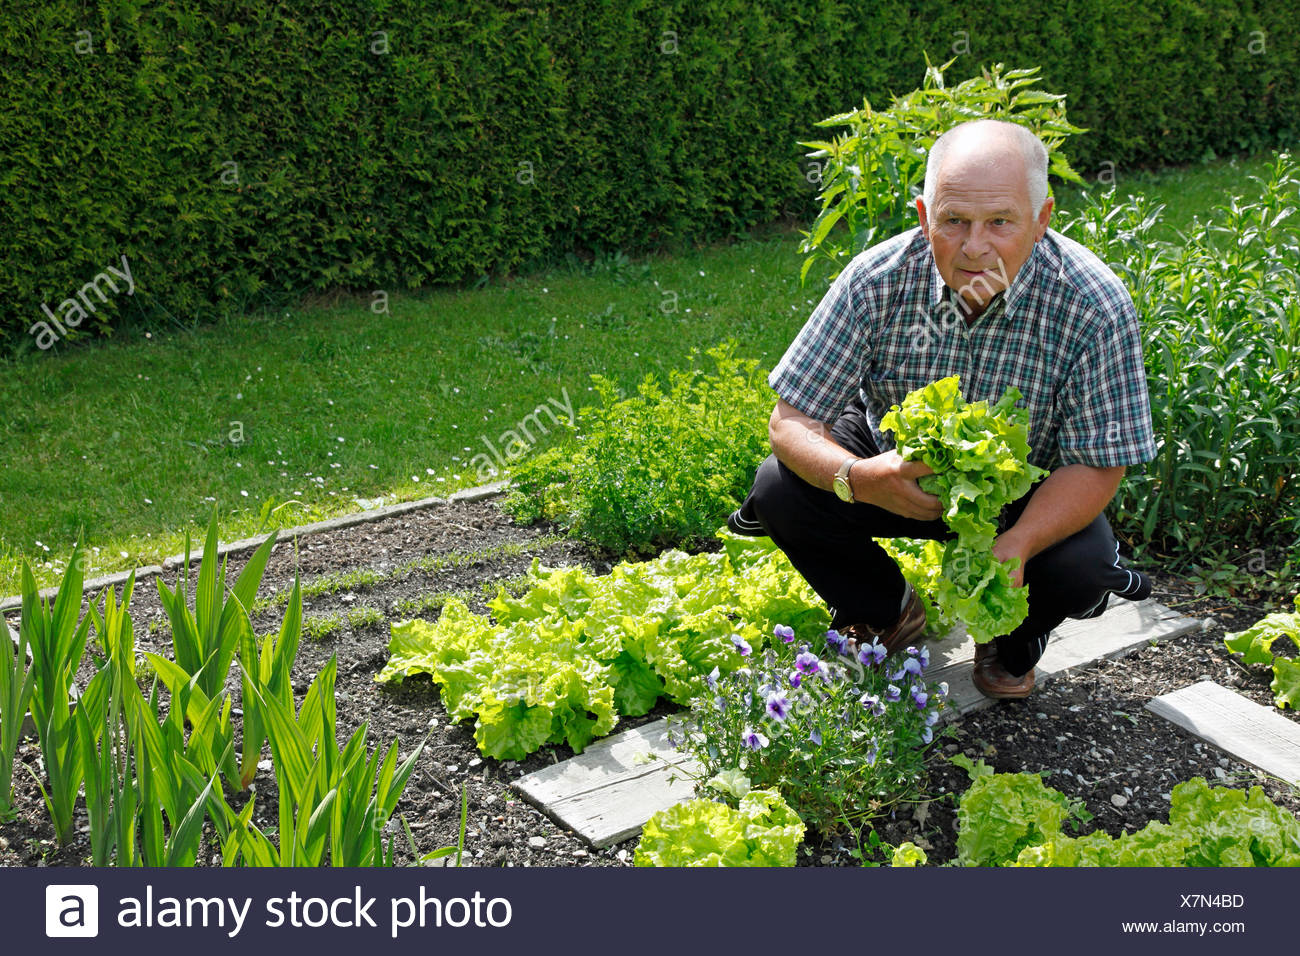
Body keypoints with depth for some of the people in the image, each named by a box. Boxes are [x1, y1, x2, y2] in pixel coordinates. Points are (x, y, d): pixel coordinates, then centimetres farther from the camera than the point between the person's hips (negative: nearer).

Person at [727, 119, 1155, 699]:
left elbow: (1097, 466, -22)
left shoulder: (1094, 304, -27)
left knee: (1082, 569, -29)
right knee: (779, 488, -21)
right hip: (896, 464, 2)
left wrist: (1014, 546, -41)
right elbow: (791, 420, -21)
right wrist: (857, 477, -43)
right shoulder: (876, 280, -24)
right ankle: (889, 611, 10)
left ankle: (1013, 637, 12)